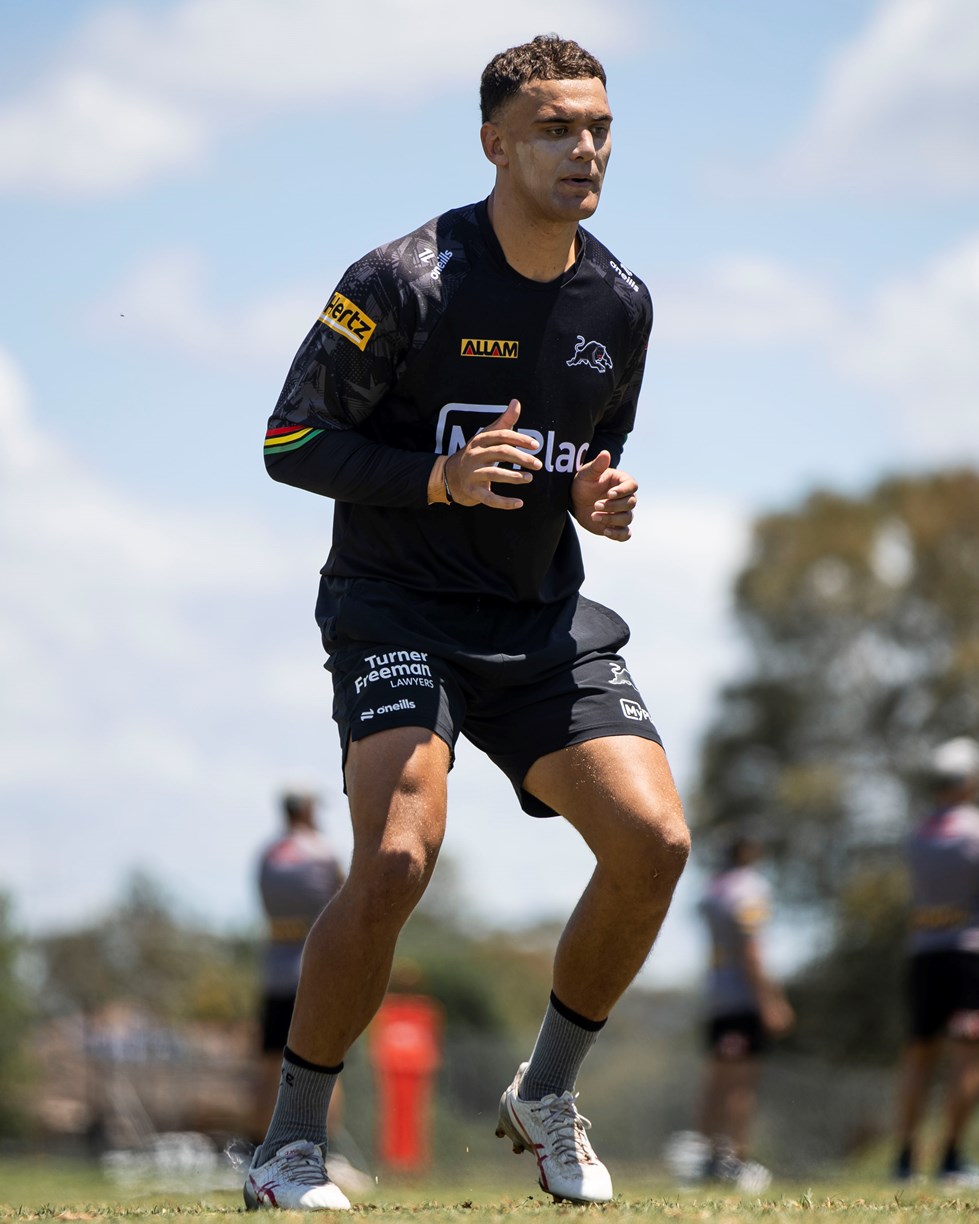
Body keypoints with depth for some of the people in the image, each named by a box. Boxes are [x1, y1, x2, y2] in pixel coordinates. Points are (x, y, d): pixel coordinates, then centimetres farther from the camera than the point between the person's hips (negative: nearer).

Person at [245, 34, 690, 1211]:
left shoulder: (620, 302, 5)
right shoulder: (406, 282, -14)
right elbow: (291, 441, -11)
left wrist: (600, 499, -4)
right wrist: (442, 477, -24)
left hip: (542, 619, 6)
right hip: (399, 609, -5)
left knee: (653, 841, -12)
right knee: (397, 857, -25)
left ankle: (546, 1095, 12)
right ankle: (290, 1144, -7)